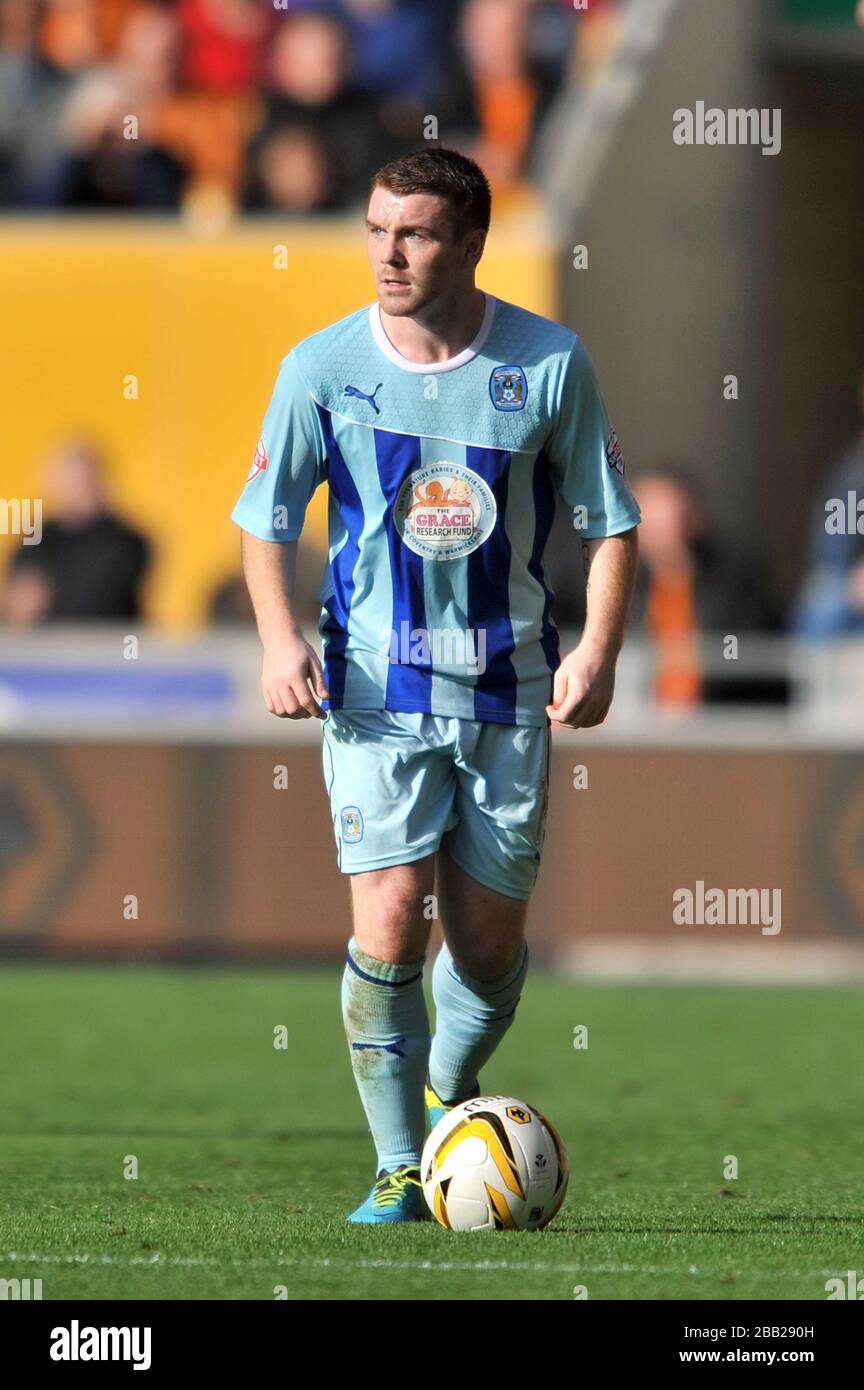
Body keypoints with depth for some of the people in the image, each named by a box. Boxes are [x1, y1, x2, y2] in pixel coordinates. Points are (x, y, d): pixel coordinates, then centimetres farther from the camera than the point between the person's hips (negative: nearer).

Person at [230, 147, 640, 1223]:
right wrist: (279, 639, -11)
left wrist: (597, 651, -8)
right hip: (378, 686, -1)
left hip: (509, 688, 1)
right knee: (390, 925, -15)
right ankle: (398, 1167, -3)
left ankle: (447, 1099, 33)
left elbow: (610, 520, 5)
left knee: (490, 945, 3)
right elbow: (266, 518, 5)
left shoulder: (549, 362, -3)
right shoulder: (323, 367, -4)